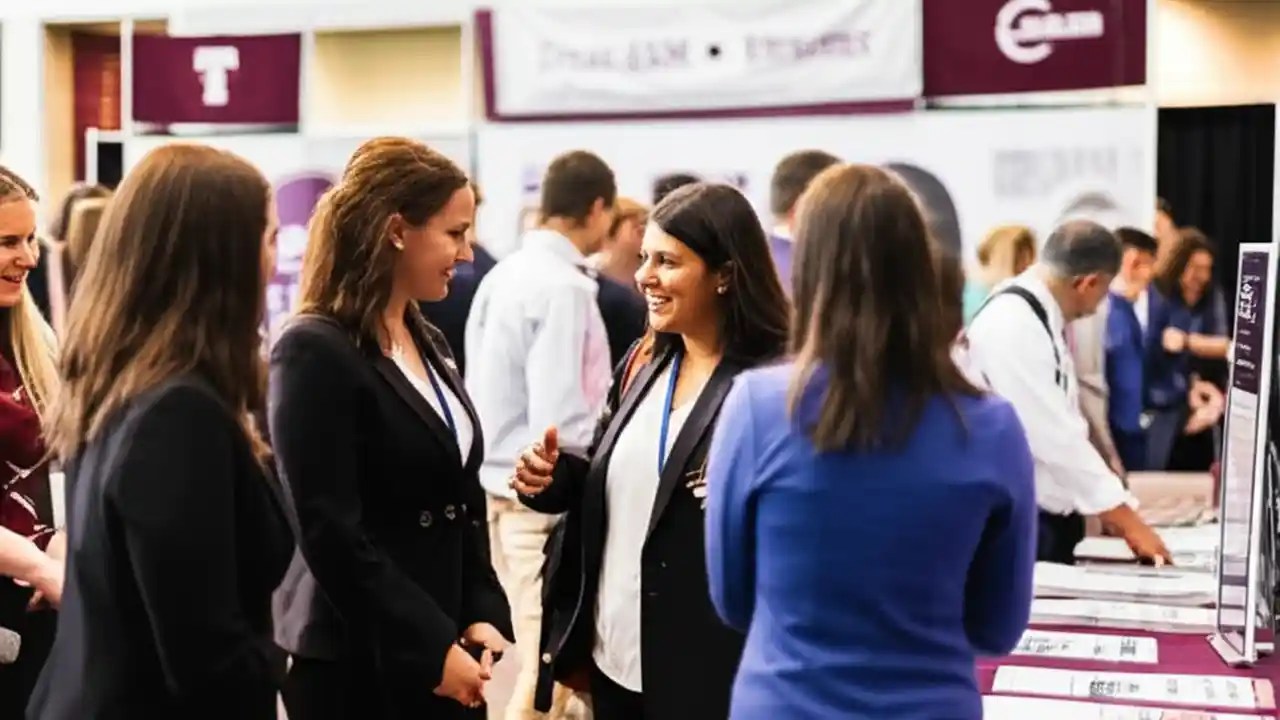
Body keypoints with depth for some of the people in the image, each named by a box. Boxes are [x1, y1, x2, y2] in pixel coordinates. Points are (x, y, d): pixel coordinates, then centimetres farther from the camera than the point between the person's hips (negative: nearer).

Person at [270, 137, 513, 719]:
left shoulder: (429, 344, 11)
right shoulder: (315, 352, -14)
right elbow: (330, 535, -18)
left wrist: (483, 614, 1)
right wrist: (433, 647, -16)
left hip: (446, 655, 7)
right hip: (355, 661, -7)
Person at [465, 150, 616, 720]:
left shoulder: (503, 276, 8)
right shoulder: (564, 287, -17)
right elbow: (559, 423, -21)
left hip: (502, 489, 9)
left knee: (539, 659, 19)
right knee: (548, 669, -2)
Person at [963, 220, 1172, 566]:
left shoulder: (1040, 319, 10)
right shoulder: (1012, 324, -21)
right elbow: (1053, 437, -23)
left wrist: (1118, 510, 10)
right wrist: (1128, 519, -18)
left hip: (1046, 519, 9)